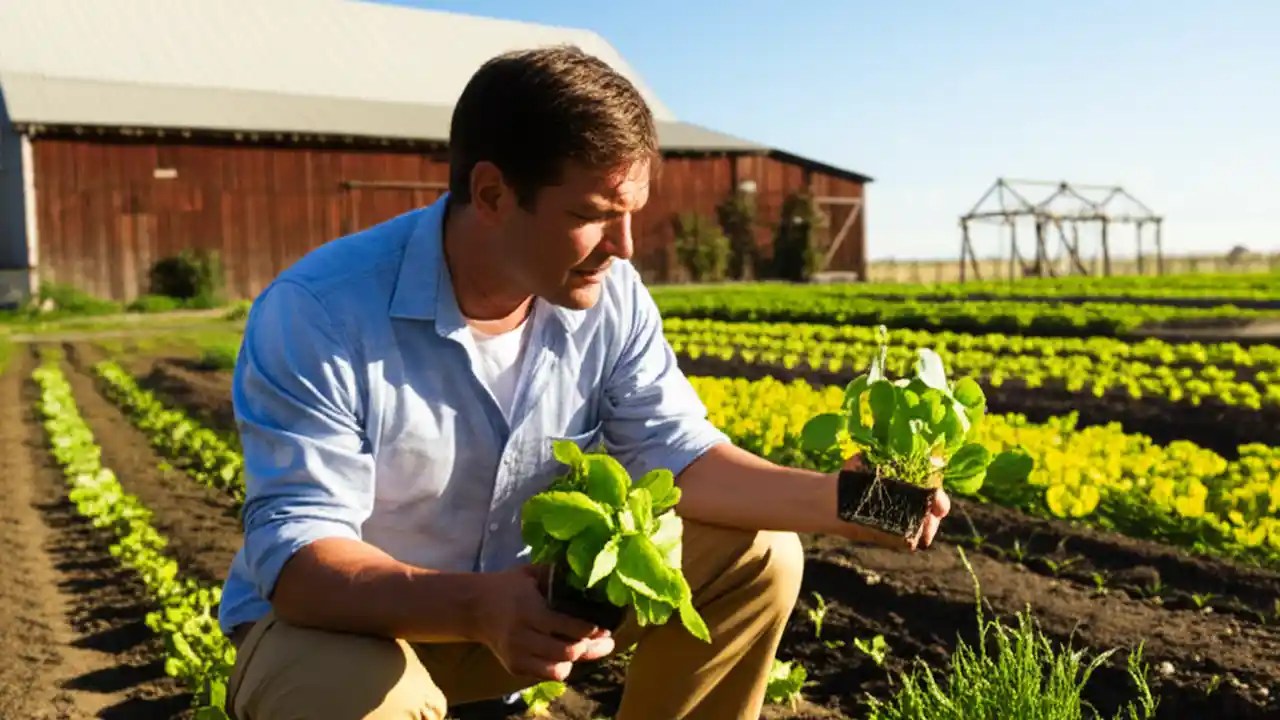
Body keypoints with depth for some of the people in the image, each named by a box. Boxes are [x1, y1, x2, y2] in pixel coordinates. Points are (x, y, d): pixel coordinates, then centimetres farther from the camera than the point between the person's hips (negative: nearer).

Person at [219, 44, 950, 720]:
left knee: (757, 558, -8)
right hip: (338, 615, -4)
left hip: (532, 590, 5)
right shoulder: (315, 313, -27)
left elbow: (678, 456, -10)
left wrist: (832, 498, -26)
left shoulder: (610, 297, -11)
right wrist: (476, 606, -46)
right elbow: (296, 550, -29)